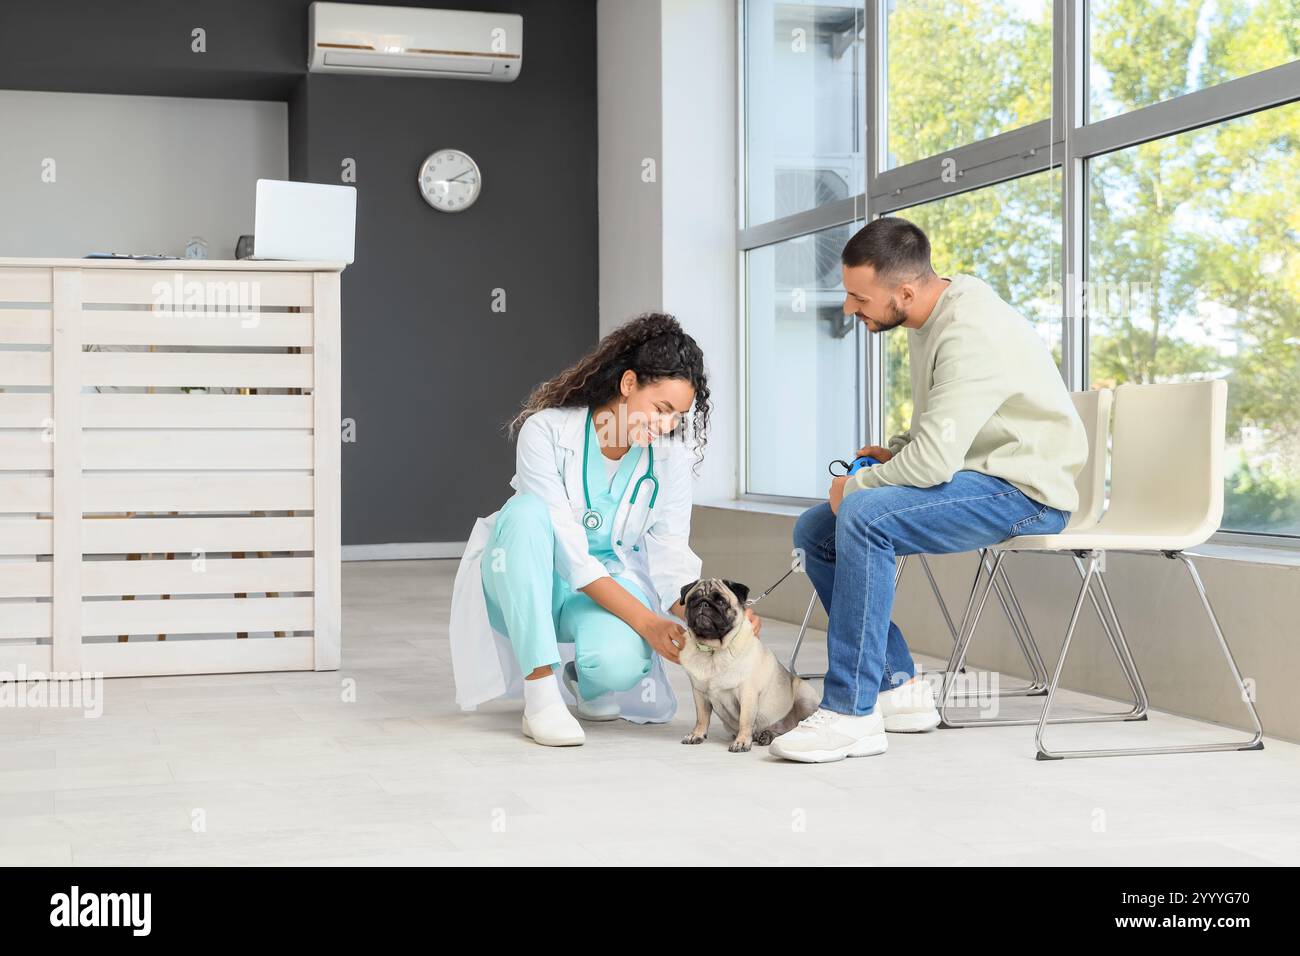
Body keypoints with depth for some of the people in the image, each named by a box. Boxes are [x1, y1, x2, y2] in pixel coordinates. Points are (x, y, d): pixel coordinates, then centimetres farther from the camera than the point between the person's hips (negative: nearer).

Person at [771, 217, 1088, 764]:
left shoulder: (972, 333, -24)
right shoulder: (928, 321, 8)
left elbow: (934, 459, -30)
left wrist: (855, 486, -13)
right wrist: (893, 453, 4)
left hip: (1024, 492, -10)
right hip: (976, 477, 10)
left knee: (861, 515, -30)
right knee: (815, 531, 4)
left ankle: (852, 713, -25)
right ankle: (898, 688, 6)